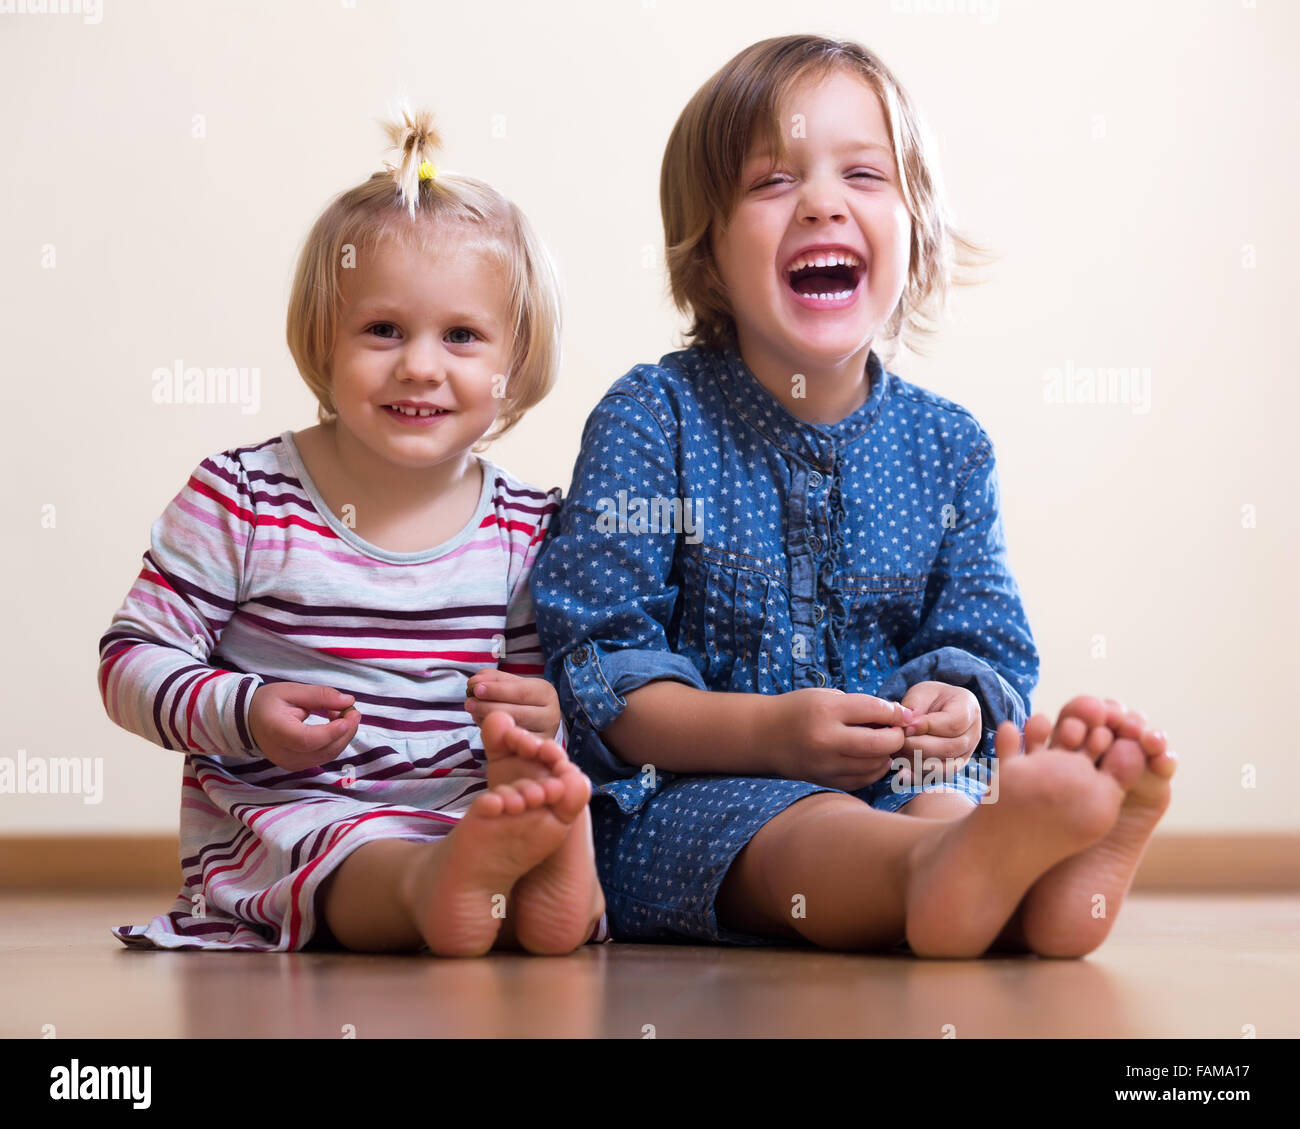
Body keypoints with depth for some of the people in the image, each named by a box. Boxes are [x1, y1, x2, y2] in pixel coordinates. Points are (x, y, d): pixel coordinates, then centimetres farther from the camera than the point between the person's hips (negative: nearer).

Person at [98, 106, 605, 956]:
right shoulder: (244, 498, -2)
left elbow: (549, 685, 14)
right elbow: (131, 661, 0)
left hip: (463, 808, 3)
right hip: (278, 815, -3)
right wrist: (245, 714, -18)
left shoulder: (528, 528, 6)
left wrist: (546, 718, -11)